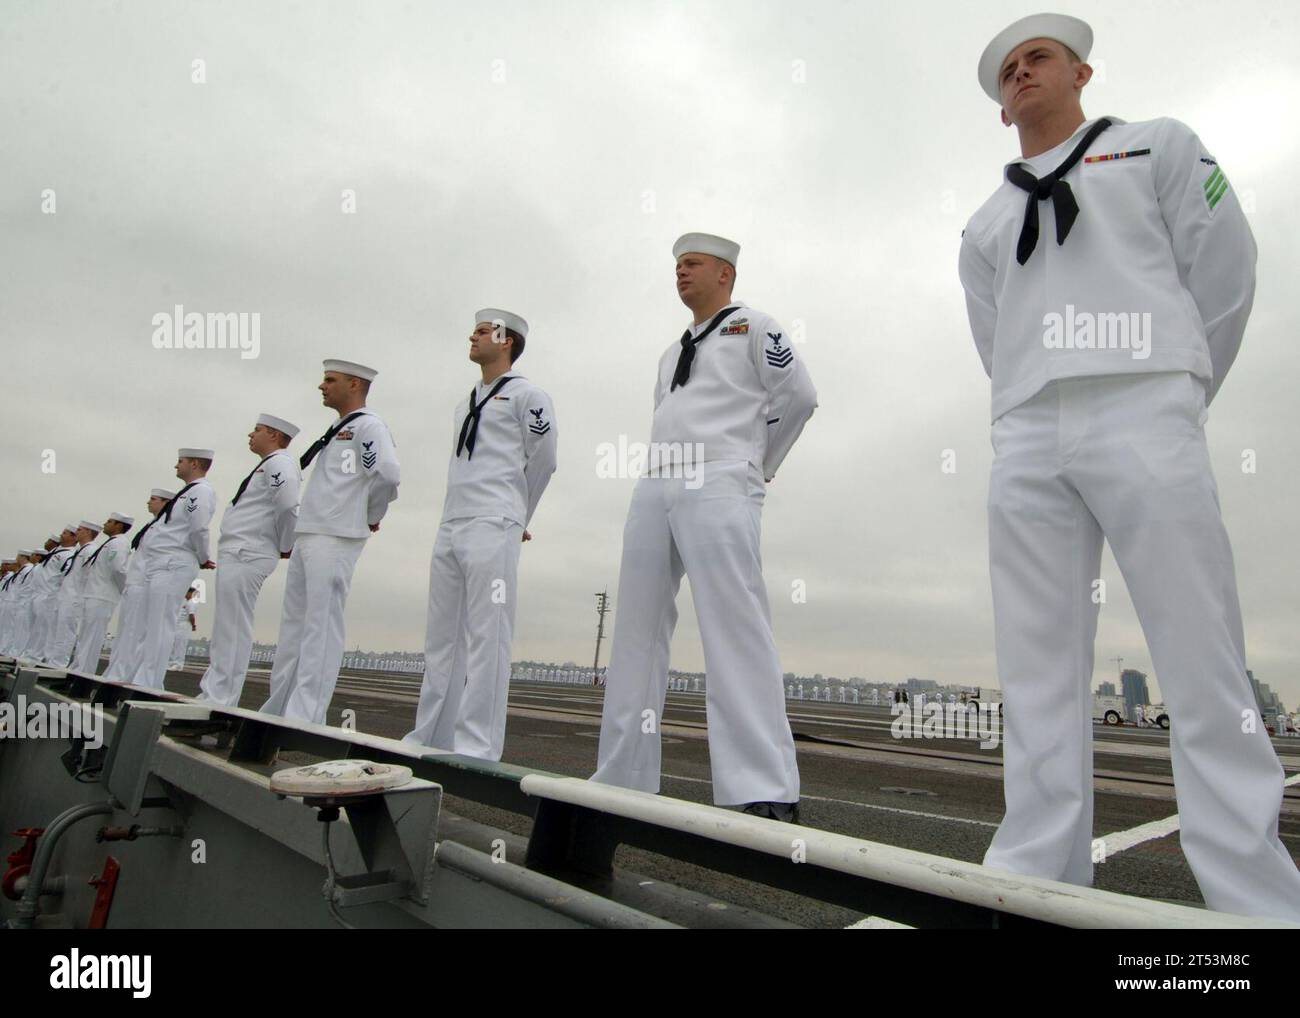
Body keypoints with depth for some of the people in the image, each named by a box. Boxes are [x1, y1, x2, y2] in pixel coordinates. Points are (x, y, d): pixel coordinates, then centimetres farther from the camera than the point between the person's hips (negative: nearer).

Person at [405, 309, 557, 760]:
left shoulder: (525, 395, 2)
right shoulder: (464, 407, 24)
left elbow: (542, 461, 1)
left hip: (492, 529, -8)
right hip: (449, 529, 8)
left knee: (486, 637, -9)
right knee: (441, 638, 10)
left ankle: (476, 749, -5)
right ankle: (429, 738, 18)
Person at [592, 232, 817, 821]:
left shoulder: (751, 327, 11)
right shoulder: (673, 353, 30)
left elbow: (797, 395, 3)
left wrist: (757, 464, 8)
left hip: (717, 488, -7)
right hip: (655, 489, 7)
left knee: (734, 629, -17)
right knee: (637, 632, 2)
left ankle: (764, 791, -17)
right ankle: (622, 778, 9)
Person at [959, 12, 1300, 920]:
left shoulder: (1160, 146, 20)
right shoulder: (986, 223, 28)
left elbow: (1224, 271, 12)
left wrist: (1179, 394, 12)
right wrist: (1041, 410, 13)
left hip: (1142, 411, -3)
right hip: (1027, 437, 3)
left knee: (1203, 666, -9)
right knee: (1040, 675, -3)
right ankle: (1038, 880, 1)